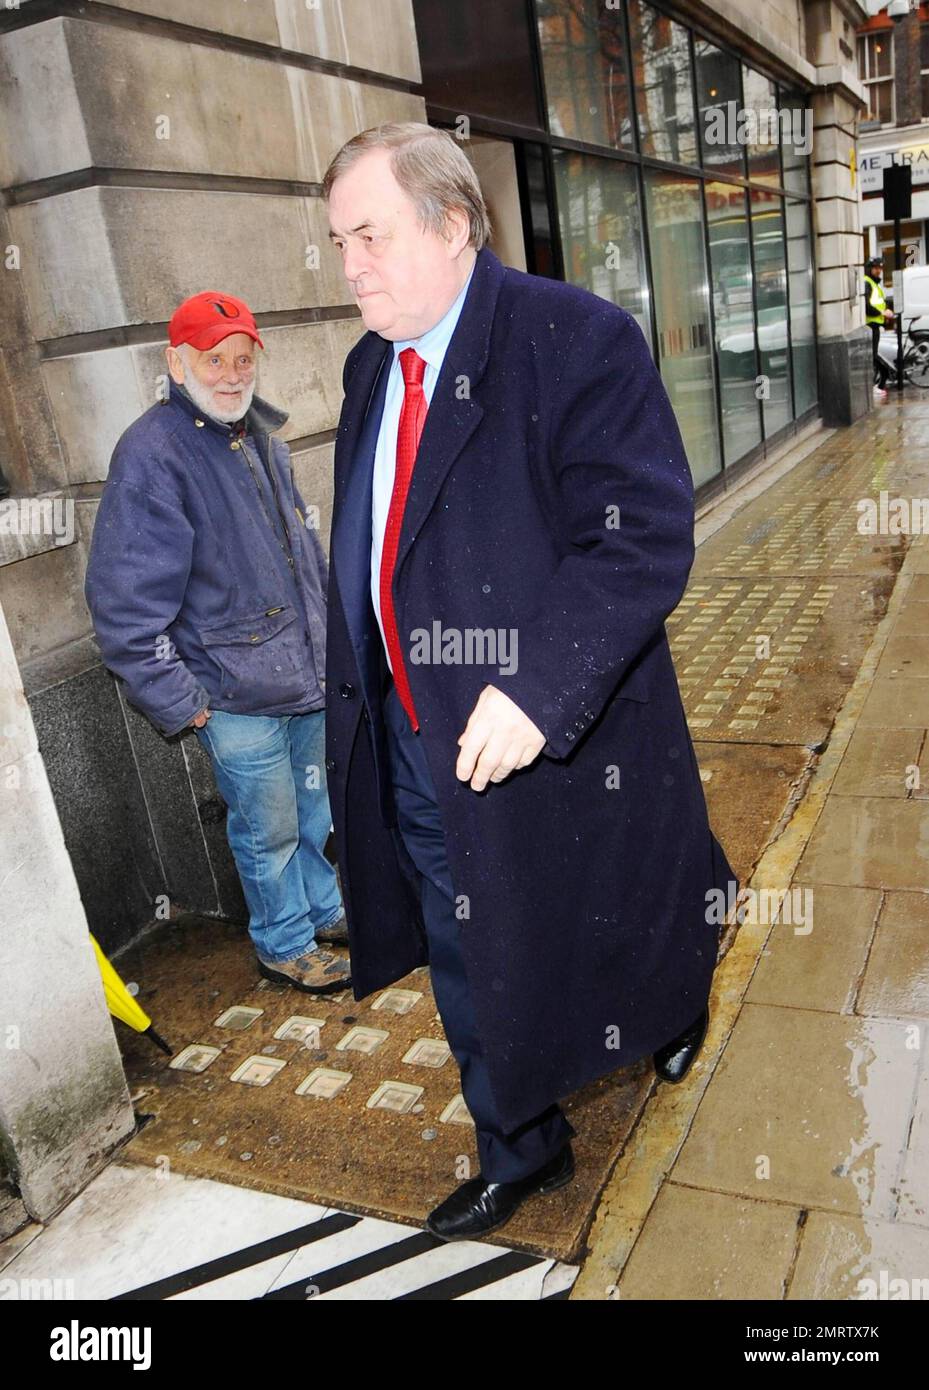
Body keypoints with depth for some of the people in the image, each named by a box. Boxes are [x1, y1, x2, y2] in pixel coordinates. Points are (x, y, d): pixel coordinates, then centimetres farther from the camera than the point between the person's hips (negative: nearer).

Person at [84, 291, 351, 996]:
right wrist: (177, 703, -16)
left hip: (310, 675, 7)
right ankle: (284, 945, 32)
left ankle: (327, 910, 44)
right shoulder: (150, 456, -17)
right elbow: (124, 601, -19)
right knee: (269, 830, 9)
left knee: (315, 809, 22)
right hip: (239, 697, -7)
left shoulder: (263, 441, 8)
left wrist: (331, 641, 20)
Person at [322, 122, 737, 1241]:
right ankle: (517, 1152, 42)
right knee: (471, 974, 18)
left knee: (601, 934, 20)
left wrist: (536, 689, -31)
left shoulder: (578, 339, -15)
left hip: (554, 741, -6)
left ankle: (675, 1002, 56)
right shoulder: (369, 368, 8)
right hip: (413, 750, 6)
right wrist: (355, 703, 14)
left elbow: (646, 538, -24)